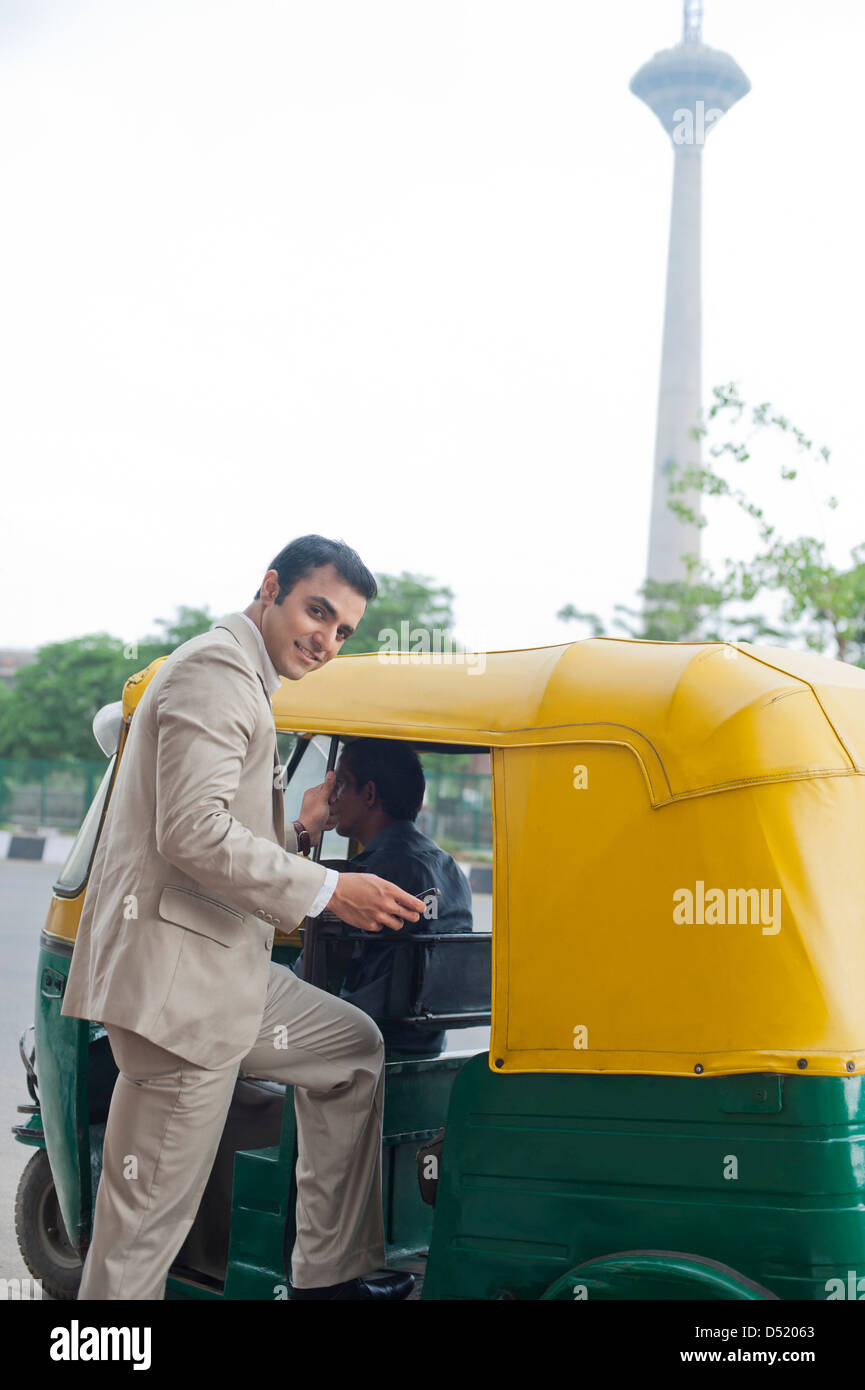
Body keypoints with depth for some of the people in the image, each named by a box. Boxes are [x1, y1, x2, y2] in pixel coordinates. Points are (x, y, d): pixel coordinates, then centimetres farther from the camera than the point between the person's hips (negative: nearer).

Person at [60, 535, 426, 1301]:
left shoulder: (242, 682, 22)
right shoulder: (217, 670, -12)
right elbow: (192, 833, -23)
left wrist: (300, 827, 16)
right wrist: (329, 891, -19)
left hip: (225, 970, 11)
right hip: (177, 978, -11)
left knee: (354, 1048, 23)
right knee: (151, 1217, -4)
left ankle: (330, 1273, 27)